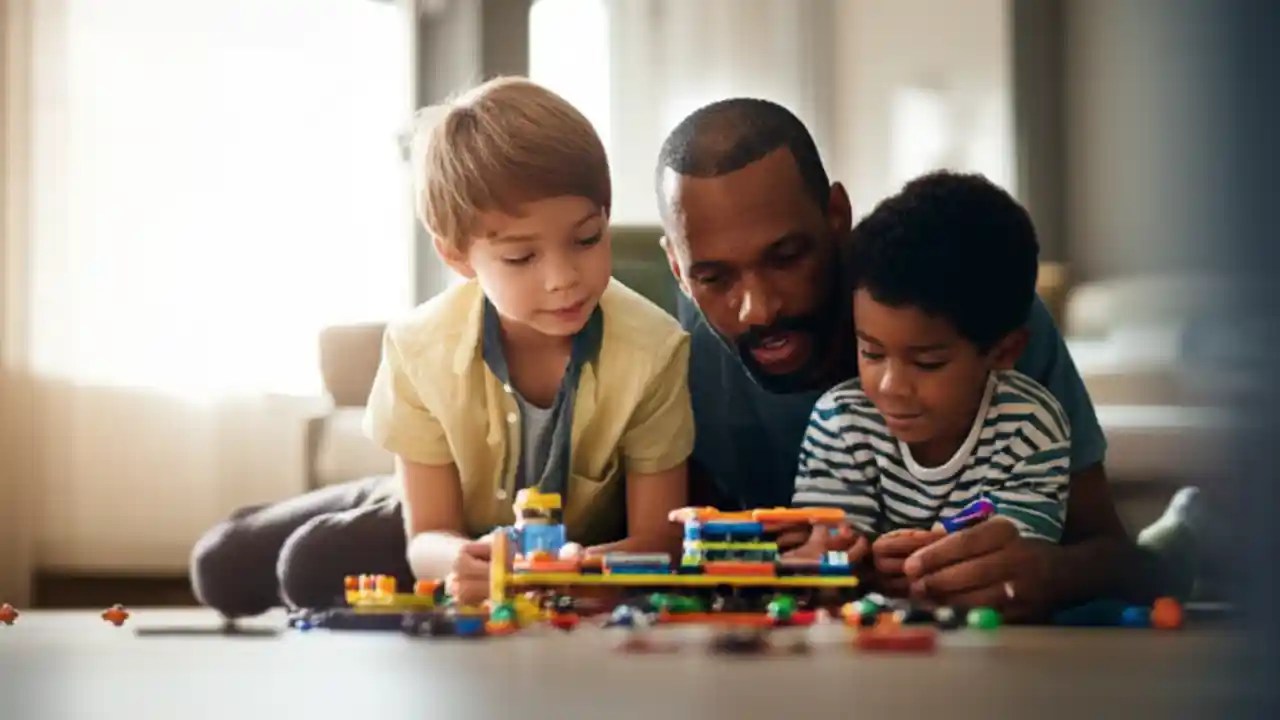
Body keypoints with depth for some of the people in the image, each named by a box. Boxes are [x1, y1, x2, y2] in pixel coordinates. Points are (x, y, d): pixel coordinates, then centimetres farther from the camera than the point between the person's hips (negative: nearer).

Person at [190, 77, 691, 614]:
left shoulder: (653, 349, -31)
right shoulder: (420, 347, -26)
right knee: (225, 566, -5)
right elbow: (429, 535, -19)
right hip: (462, 534, 3)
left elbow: (657, 541, -24)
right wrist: (458, 560, -46)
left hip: (591, 544, -3)